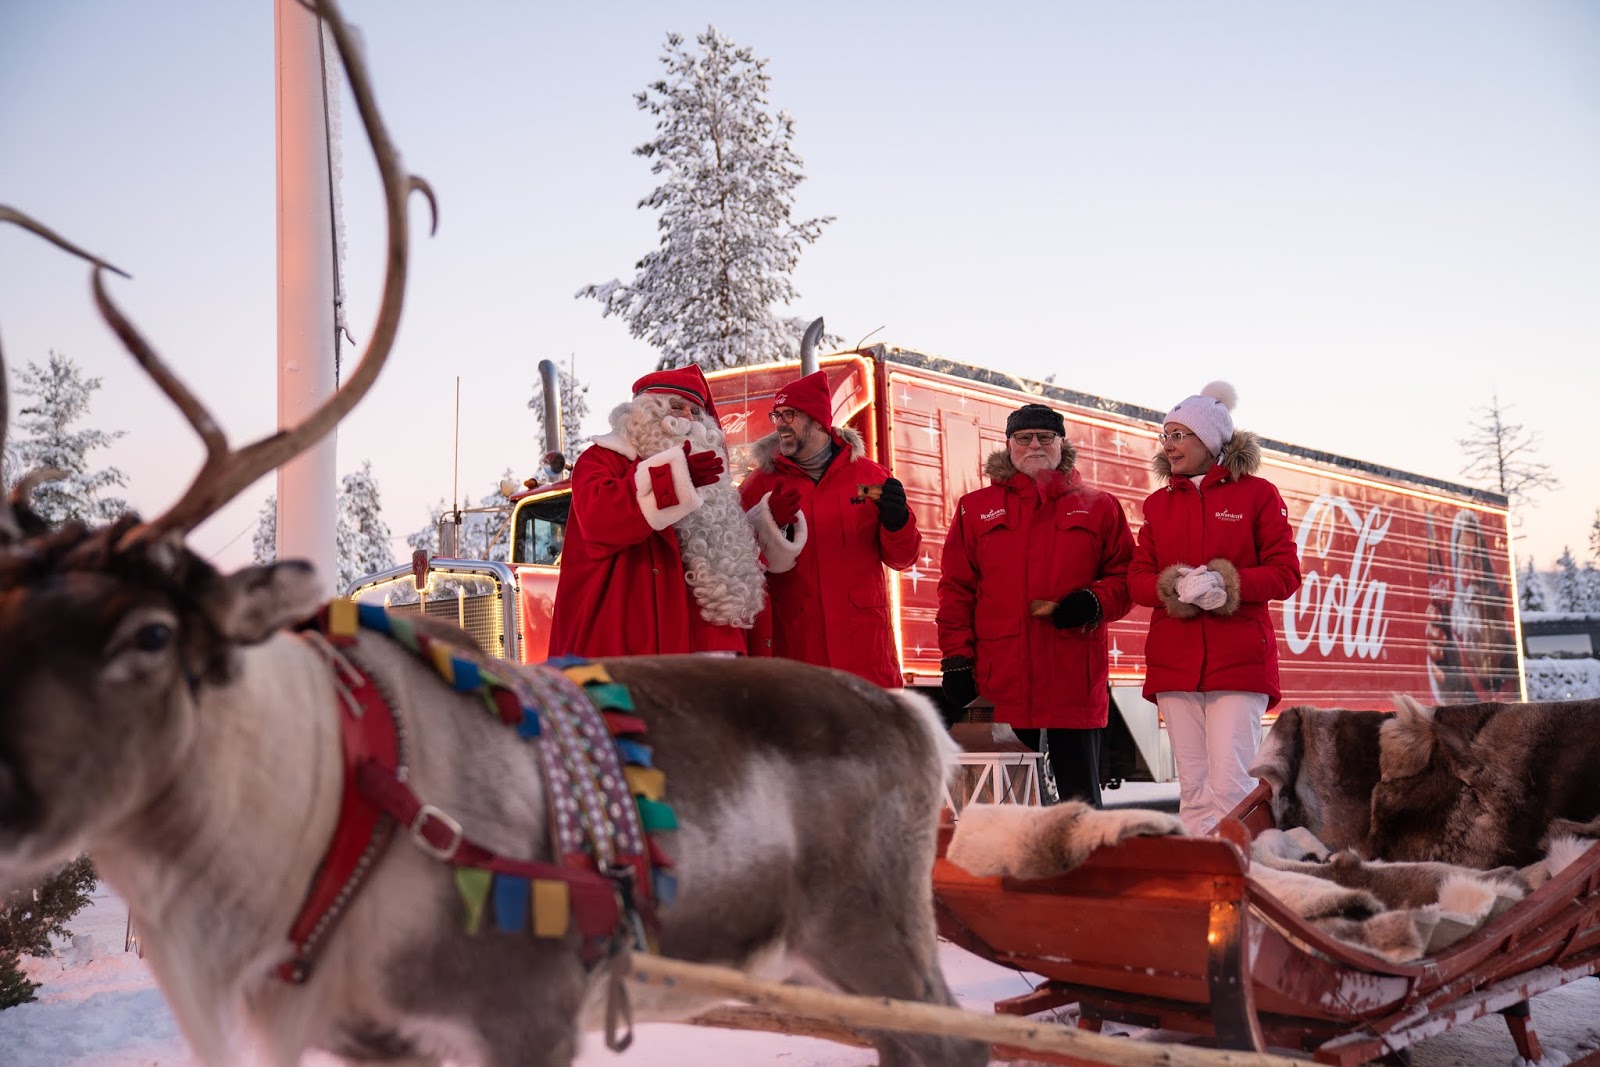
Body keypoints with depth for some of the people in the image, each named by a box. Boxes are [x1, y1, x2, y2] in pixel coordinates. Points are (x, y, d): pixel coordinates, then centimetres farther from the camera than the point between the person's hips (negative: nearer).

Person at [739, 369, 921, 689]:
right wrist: (769, 525, -16)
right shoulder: (761, 483, 7)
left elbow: (901, 558, 10)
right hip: (793, 646, -1)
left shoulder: (870, 476, 9)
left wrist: (896, 519, -10)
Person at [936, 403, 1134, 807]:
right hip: (1000, 679, 1)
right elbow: (956, 588, 8)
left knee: (1080, 797, 4)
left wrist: (1093, 603, -12)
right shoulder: (975, 508, 13)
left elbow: (1125, 576, 9)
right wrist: (956, 658, 0)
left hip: (1075, 680, 0)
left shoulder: (1099, 507, 12)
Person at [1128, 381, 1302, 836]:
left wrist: (1227, 583, -16)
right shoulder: (1158, 503, 16)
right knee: (1193, 785, 3)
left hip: (1240, 659, -3)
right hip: (1173, 659, 3)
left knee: (1230, 782, -11)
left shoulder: (1257, 493, 5)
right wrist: (1175, 587, -12)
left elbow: (1286, 573, -1)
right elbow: (1137, 578, 9)